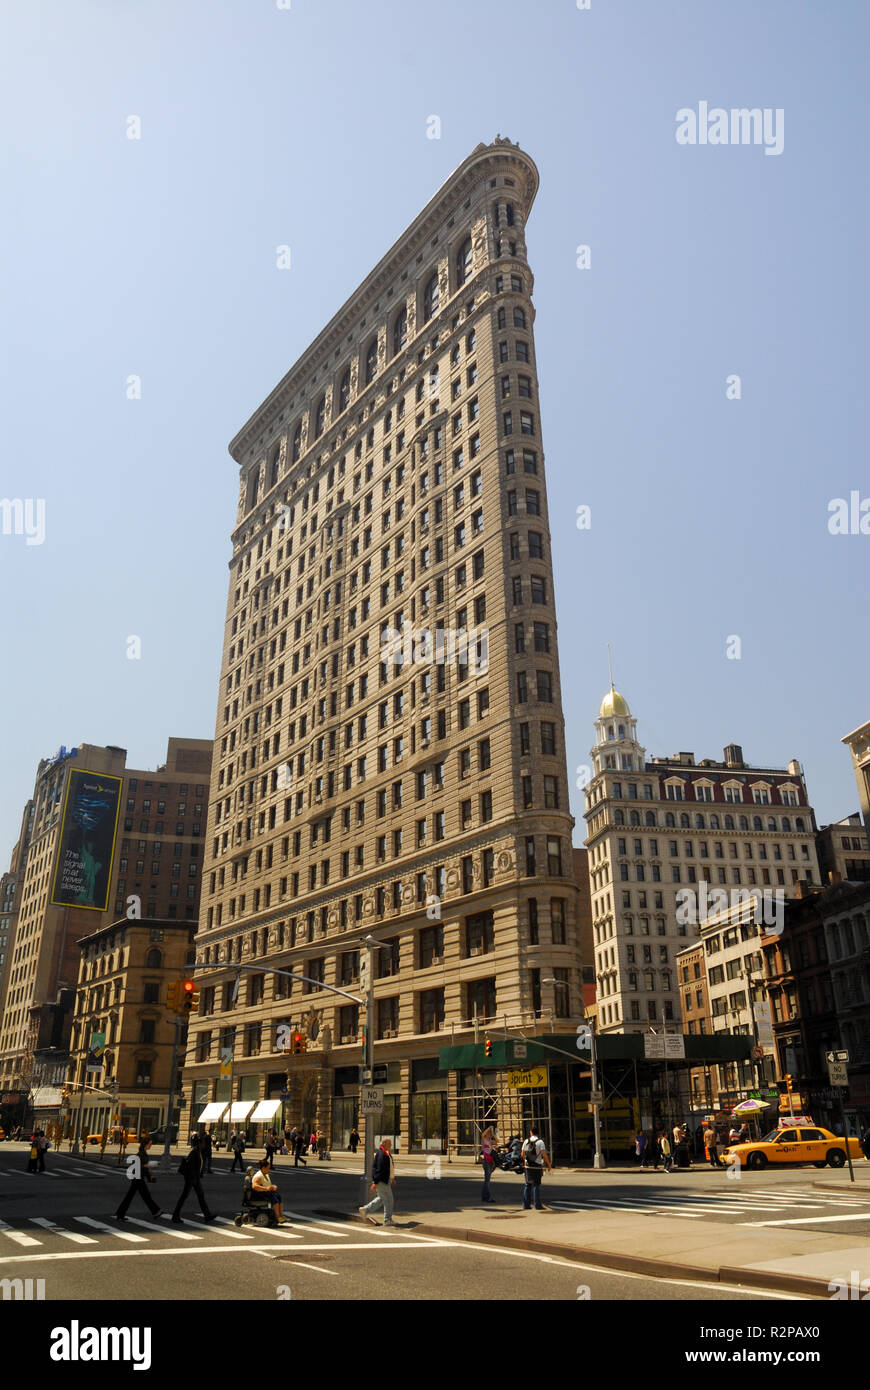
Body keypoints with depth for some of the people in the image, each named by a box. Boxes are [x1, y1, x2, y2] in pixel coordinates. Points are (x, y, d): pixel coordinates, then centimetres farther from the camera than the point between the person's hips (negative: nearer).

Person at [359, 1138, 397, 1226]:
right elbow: (379, 1169, -24)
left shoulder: (387, 1153, 12)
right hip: (381, 1181, -10)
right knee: (388, 1199, -2)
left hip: (386, 1180, 10)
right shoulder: (381, 1154, -20)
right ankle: (388, 1220, 8)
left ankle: (365, 1210, 23)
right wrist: (375, 1183, -25)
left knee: (381, 1199, 17)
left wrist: (393, 1178, 19)